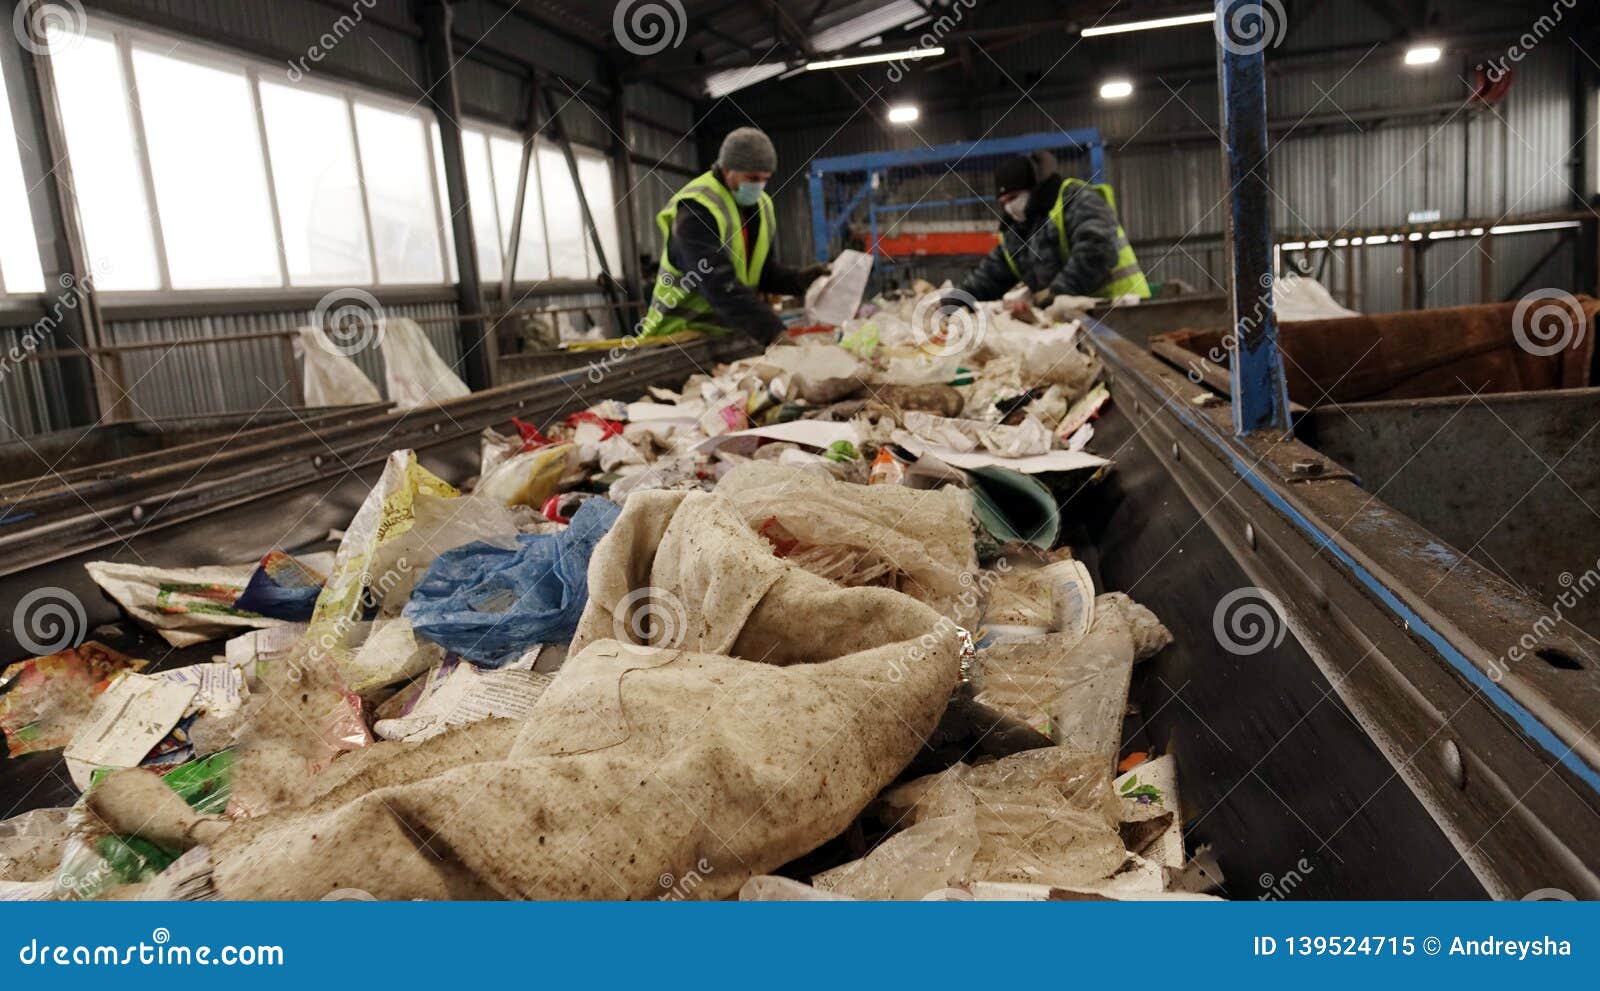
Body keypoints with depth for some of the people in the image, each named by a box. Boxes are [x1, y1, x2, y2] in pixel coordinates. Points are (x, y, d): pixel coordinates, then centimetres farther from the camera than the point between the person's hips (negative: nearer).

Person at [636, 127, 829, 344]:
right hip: (683, 333, -7)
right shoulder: (696, 210, -19)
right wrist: (772, 332, -36)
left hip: (731, 331, 7)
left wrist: (798, 279, -8)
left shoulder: (762, 206, 8)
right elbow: (719, 285, -29)